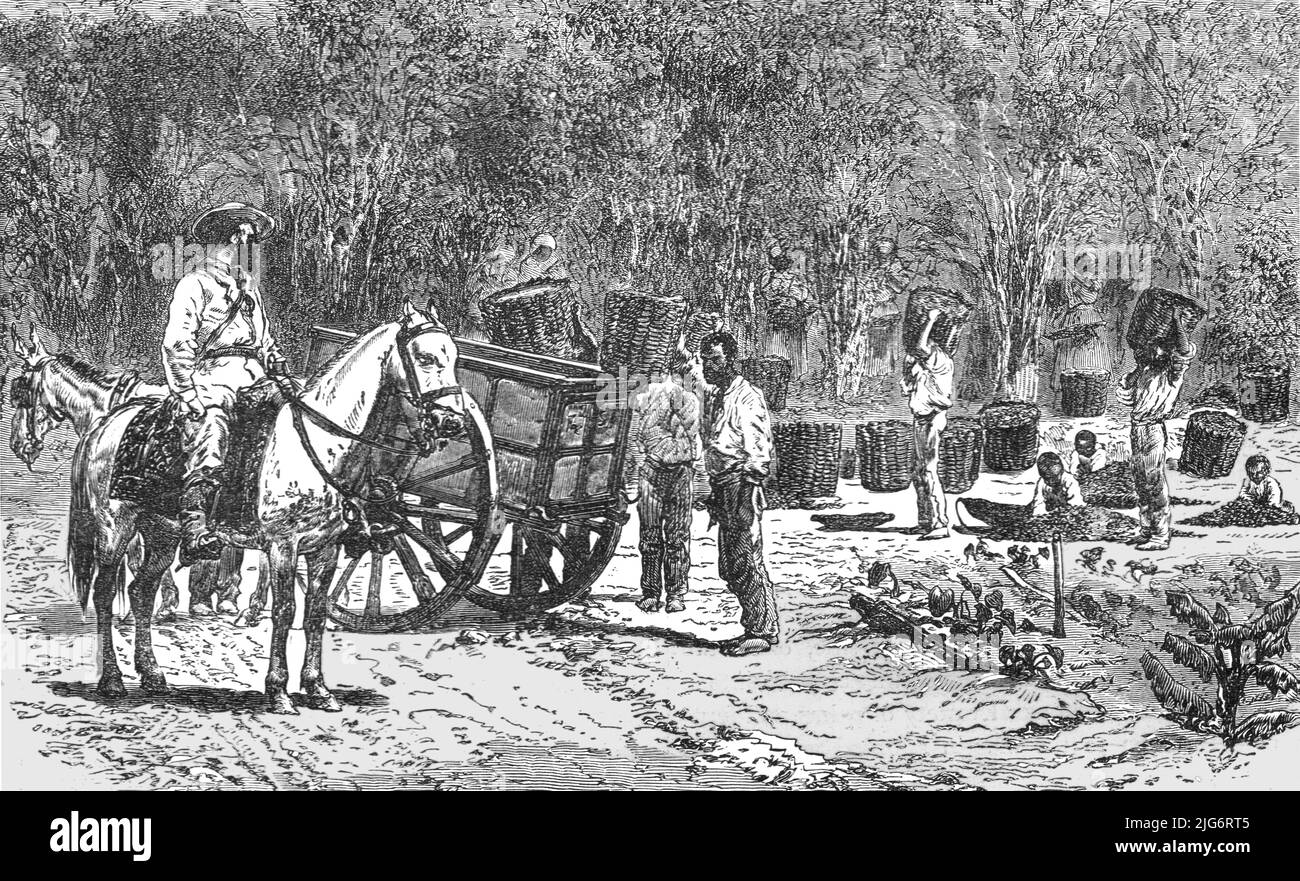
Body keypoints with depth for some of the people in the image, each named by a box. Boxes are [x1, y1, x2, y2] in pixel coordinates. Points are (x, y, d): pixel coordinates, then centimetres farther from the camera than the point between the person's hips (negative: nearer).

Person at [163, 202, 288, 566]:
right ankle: (193, 523, -46)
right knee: (210, 422, -32)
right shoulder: (194, 285, 6)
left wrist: (282, 374, 17)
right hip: (213, 374, -7)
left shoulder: (248, 285, 27)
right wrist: (190, 394, -15)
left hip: (256, 378, 7)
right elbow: (176, 346, -3)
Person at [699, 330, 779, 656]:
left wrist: (749, 492, -21)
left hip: (741, 485, -9)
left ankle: (763, 632, -1)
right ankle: (754, 628, 17)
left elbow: (758, 450, -16)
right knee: (729, 567, 10)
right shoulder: (713, 397, 17)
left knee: (747, 562, -7)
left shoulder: (747, 397, -10)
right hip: (721, 484, 9)